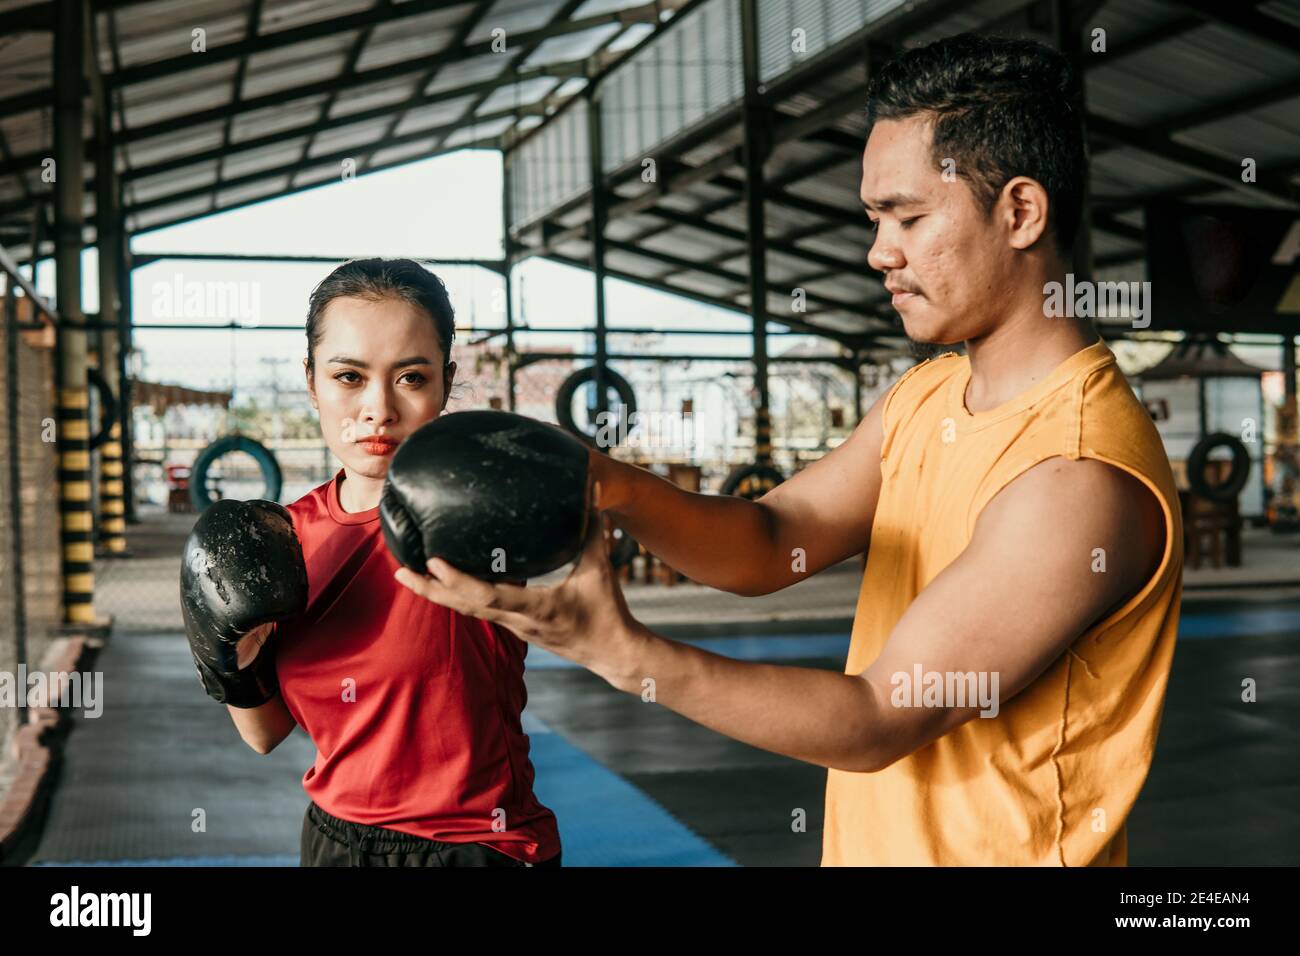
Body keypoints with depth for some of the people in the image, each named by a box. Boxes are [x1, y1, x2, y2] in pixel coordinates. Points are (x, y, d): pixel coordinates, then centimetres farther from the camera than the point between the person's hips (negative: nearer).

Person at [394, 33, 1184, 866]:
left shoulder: (1081, 475, -25)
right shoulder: (926, 396, 4)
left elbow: (879, 721, -25)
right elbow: (769, 545, -2)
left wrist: (619, 649, -31)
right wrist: (618, 490, -20)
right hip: (873, 841, 7)